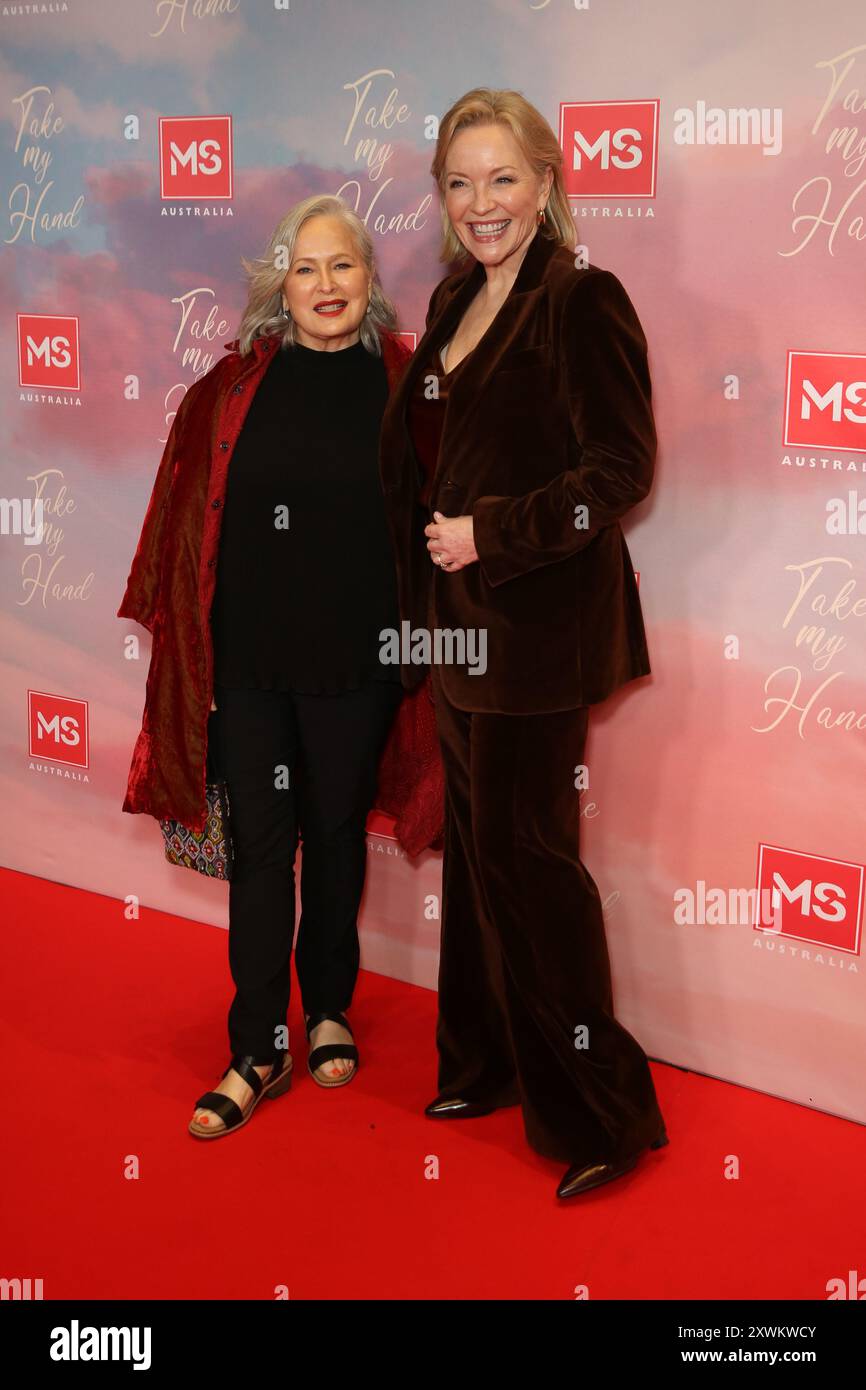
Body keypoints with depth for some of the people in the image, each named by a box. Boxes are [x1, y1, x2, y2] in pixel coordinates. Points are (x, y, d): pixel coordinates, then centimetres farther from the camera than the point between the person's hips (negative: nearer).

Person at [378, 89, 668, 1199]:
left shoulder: (583, 301, -11)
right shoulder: (454, 302, 13)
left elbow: (622, 470, -16)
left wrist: (492, 534, -18)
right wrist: (428, 581, 12)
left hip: (540, 624, -8)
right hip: (459, 619, 8)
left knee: (523, 852, -3)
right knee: (475, 845, 15)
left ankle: (599, 1111, 12)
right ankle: (488, 1067, 31)